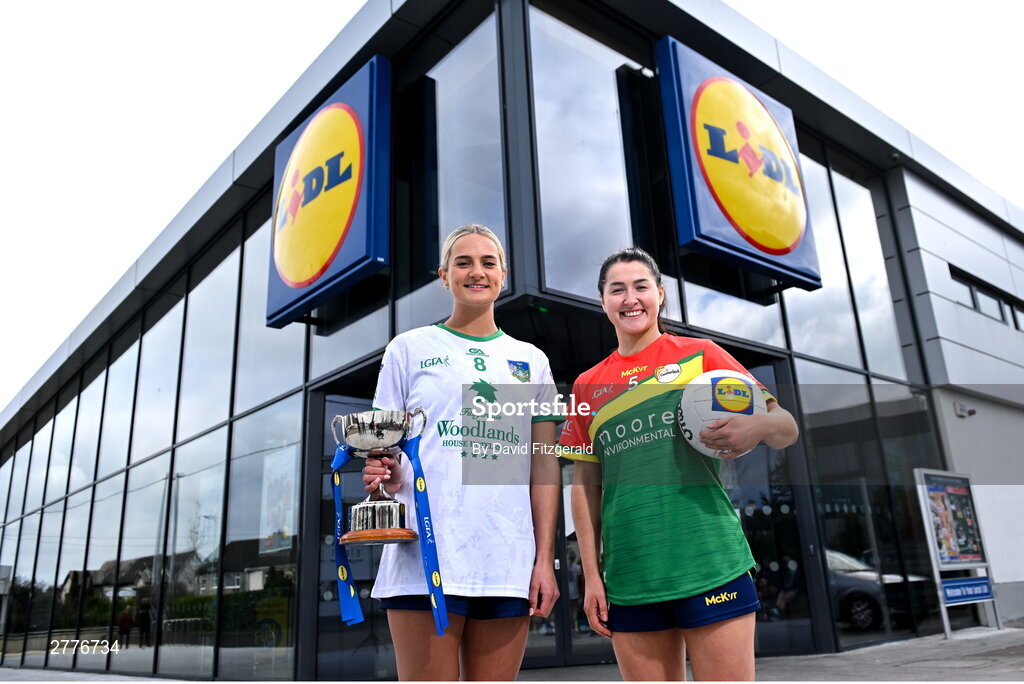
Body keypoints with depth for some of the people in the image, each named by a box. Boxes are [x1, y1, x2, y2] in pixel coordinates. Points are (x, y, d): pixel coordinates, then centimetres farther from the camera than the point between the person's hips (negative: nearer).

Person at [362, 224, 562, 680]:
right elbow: (383, 447, 8)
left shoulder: (531, 361, 15)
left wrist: (545, 559, 4)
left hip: (508, 562, 3)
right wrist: (382, 475, -15)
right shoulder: (410, 348, 10)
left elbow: (544, 464, 11)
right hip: (427, 554, -2)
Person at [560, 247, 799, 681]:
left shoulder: (700, 355, 5)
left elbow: (786, 429, 3)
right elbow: (585, 485, 12)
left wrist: (759, 425, -21)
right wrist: (591, 575, 5)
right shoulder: (588, 386, 12)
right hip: (629, 577, 3)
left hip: (708, 562, -2)